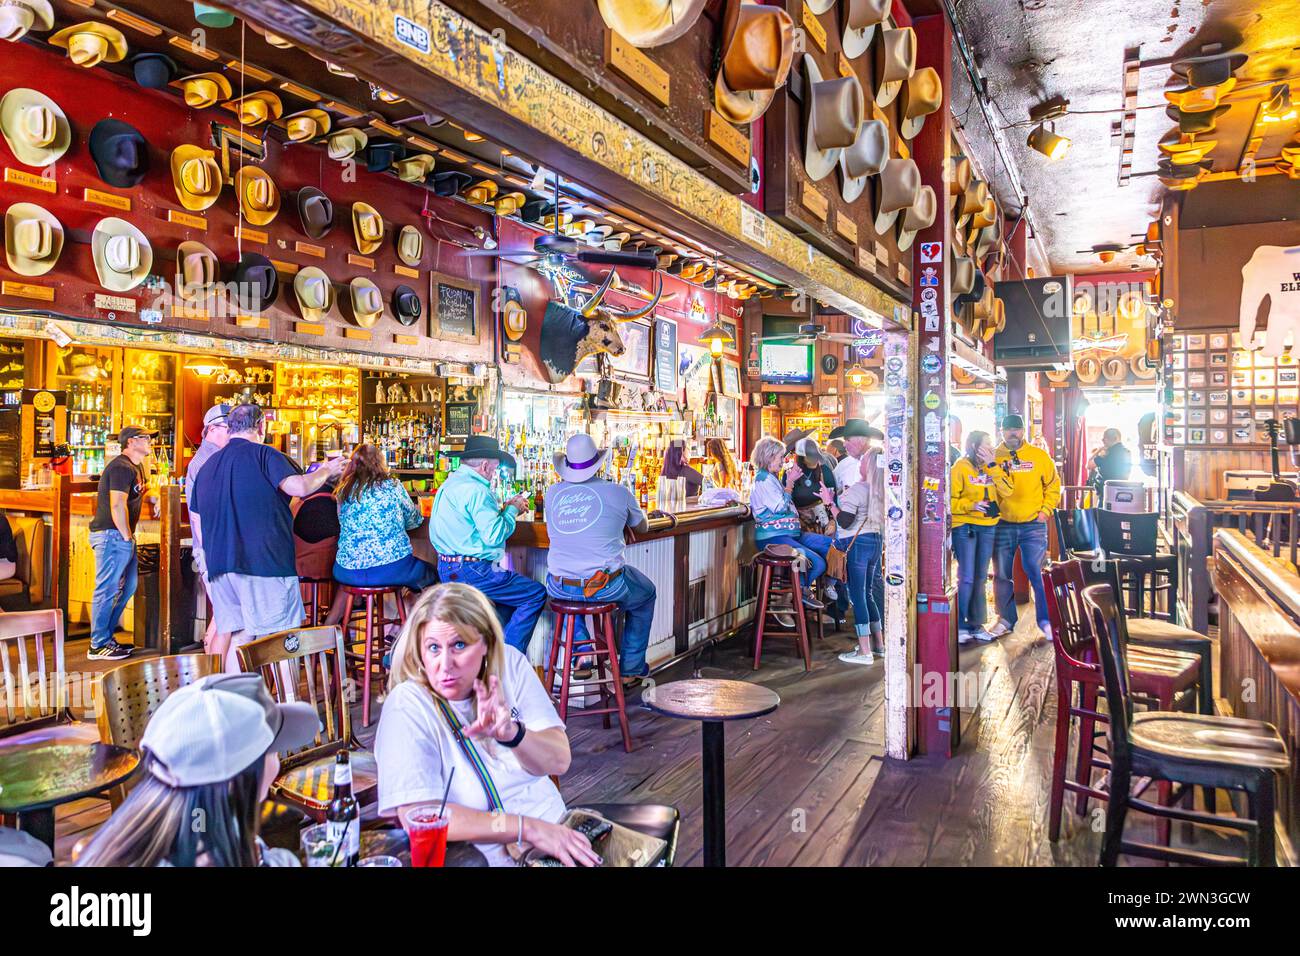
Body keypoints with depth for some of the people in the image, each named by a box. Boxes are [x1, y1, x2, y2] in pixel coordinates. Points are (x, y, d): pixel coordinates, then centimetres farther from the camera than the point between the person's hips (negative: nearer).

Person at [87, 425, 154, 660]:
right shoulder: (122, 467, -15)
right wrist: (127, 537, -17)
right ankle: (98, 646, 1)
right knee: (107, 590, -6)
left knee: (127, 587, 15)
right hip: (111, 535, -11)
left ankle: (106, 638, 24)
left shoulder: (136, 467, 18)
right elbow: (117, 505, -22)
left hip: (121, 537, 11)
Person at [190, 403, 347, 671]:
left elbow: (198, 519, 22)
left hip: (220, 568, 7)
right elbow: (299, 487, -20)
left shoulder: (207, 465, 15)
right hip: (265, 562, -6)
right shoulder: (263, 455, -6)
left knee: (237, 639, 9)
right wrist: (326, 471, -3)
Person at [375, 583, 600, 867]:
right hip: (481, 856, -4)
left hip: (555, 831, 4)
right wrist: (529, 828, -24)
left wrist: (511, 733, -27)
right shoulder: (407, 706, -14)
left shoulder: (510, 663, -3)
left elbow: (559, 762, -7)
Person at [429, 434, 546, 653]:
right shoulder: (476, 489, -18)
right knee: (536, 593, -3)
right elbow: (494, 535, -22)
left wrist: (503, 509, 13)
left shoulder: (450, 484, 15)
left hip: (448, 569, 11)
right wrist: (512, 510, -8)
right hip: (470, 571, -11)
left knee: (511, 588, 26)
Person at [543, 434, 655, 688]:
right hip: (606, 588, -3)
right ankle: (630, 670, 30)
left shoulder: (553, 493, 1)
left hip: (560, 589, 3)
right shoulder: (618, 492, -6)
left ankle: (581, 658, 34)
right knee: (646, 593, 29)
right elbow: (643, 527, 14)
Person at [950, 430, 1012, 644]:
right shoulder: (960, 468, -5)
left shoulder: (992, 468, 11)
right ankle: (960, 626, 3)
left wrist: (992, 466, -9)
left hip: (988, 528, 6)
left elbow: (1006, 491, -4)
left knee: (981, 578, 11)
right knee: (967, 578, -6)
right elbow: (950, 500, -9)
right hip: (965, 527, -6)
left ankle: (976, 625, 20)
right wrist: (971, 505, -22)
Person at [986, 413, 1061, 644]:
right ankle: (1006, 620, 21)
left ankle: (1046, 621, 6)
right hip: (1002, 525, 2)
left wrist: (1046, 510, -1)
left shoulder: (1039, 456, 2)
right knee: (1002, 576, 8)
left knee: (1036, 573, -6)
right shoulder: (994, 457, 2)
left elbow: (1053, 485, 8)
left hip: (1033, 525, -1)